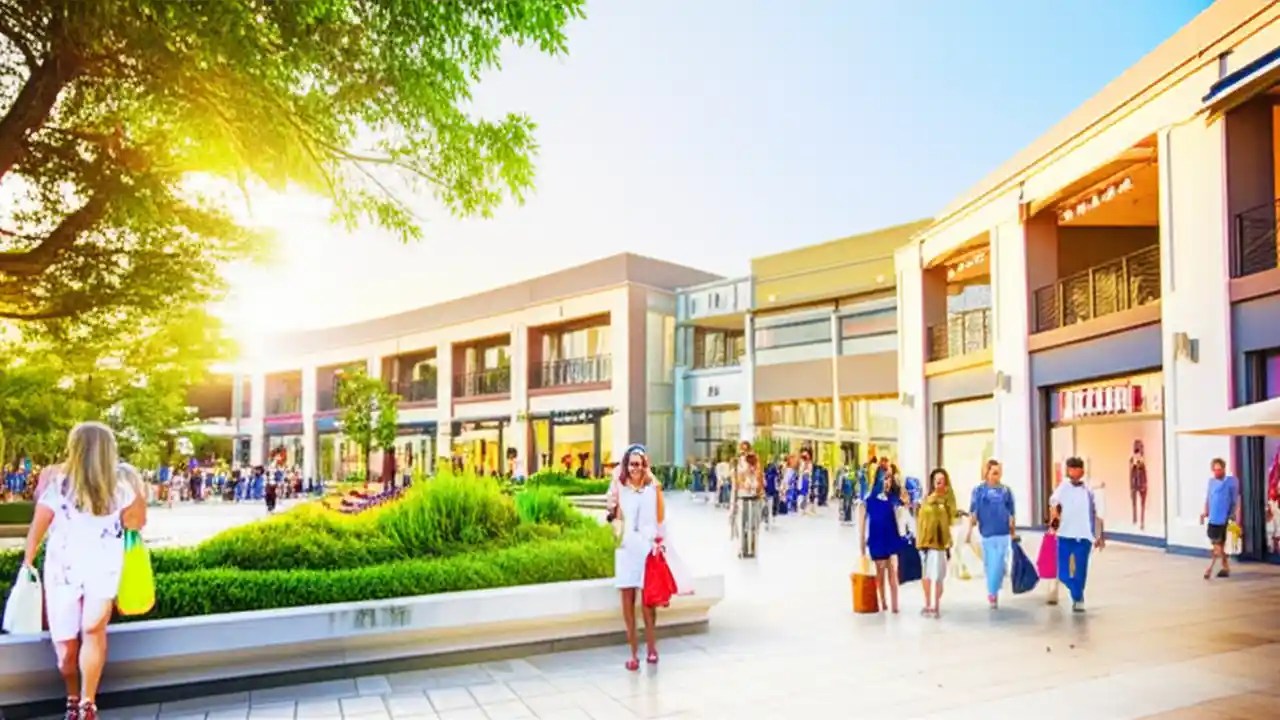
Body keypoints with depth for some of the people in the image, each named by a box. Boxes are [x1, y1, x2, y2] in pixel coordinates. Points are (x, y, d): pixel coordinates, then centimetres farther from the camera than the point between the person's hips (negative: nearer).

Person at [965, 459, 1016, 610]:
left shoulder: (1006, 491, 4)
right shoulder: (979, 490, -1)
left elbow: (1011, 514, 11)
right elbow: (973, 512, -2)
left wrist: (1013, 532, 13)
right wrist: (969, 531, -8)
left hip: (1003, 533, 0)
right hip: (987, 532, 0)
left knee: (998, 564, -6)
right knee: (989, 563, 10)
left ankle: (992, 592, 1)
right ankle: (993, 592, 26)